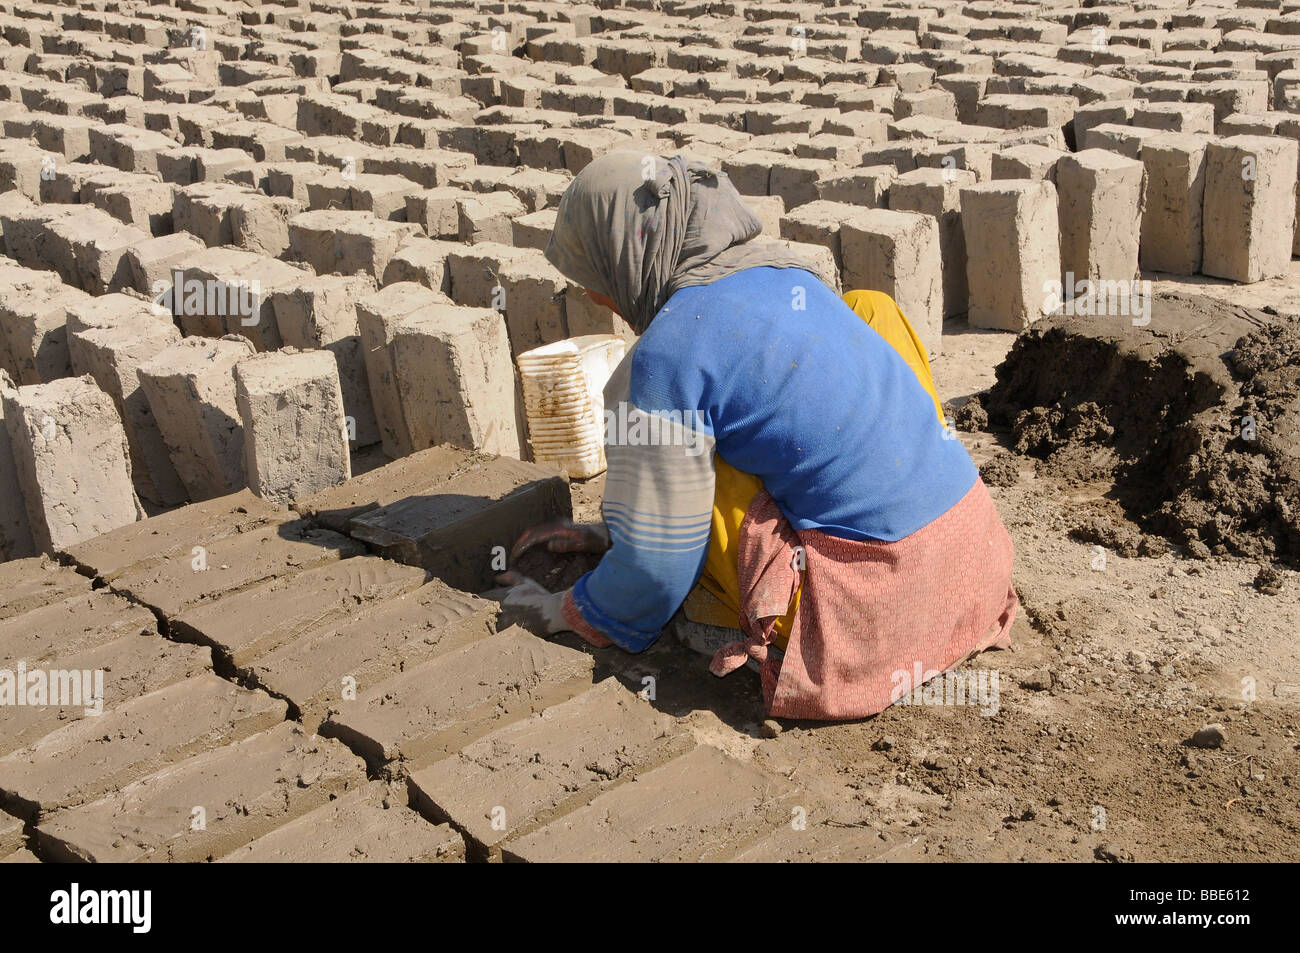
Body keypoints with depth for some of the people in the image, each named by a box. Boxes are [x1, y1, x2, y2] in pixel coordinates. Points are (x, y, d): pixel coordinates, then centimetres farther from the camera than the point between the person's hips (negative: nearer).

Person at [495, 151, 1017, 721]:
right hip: (971, 531, 8)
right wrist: (612, 534, 27)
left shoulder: (668, 352, -16)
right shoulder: (781, 272, 10)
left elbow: (656, 563, -11)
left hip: (883, 602, -8)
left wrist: (566, 613, 11)